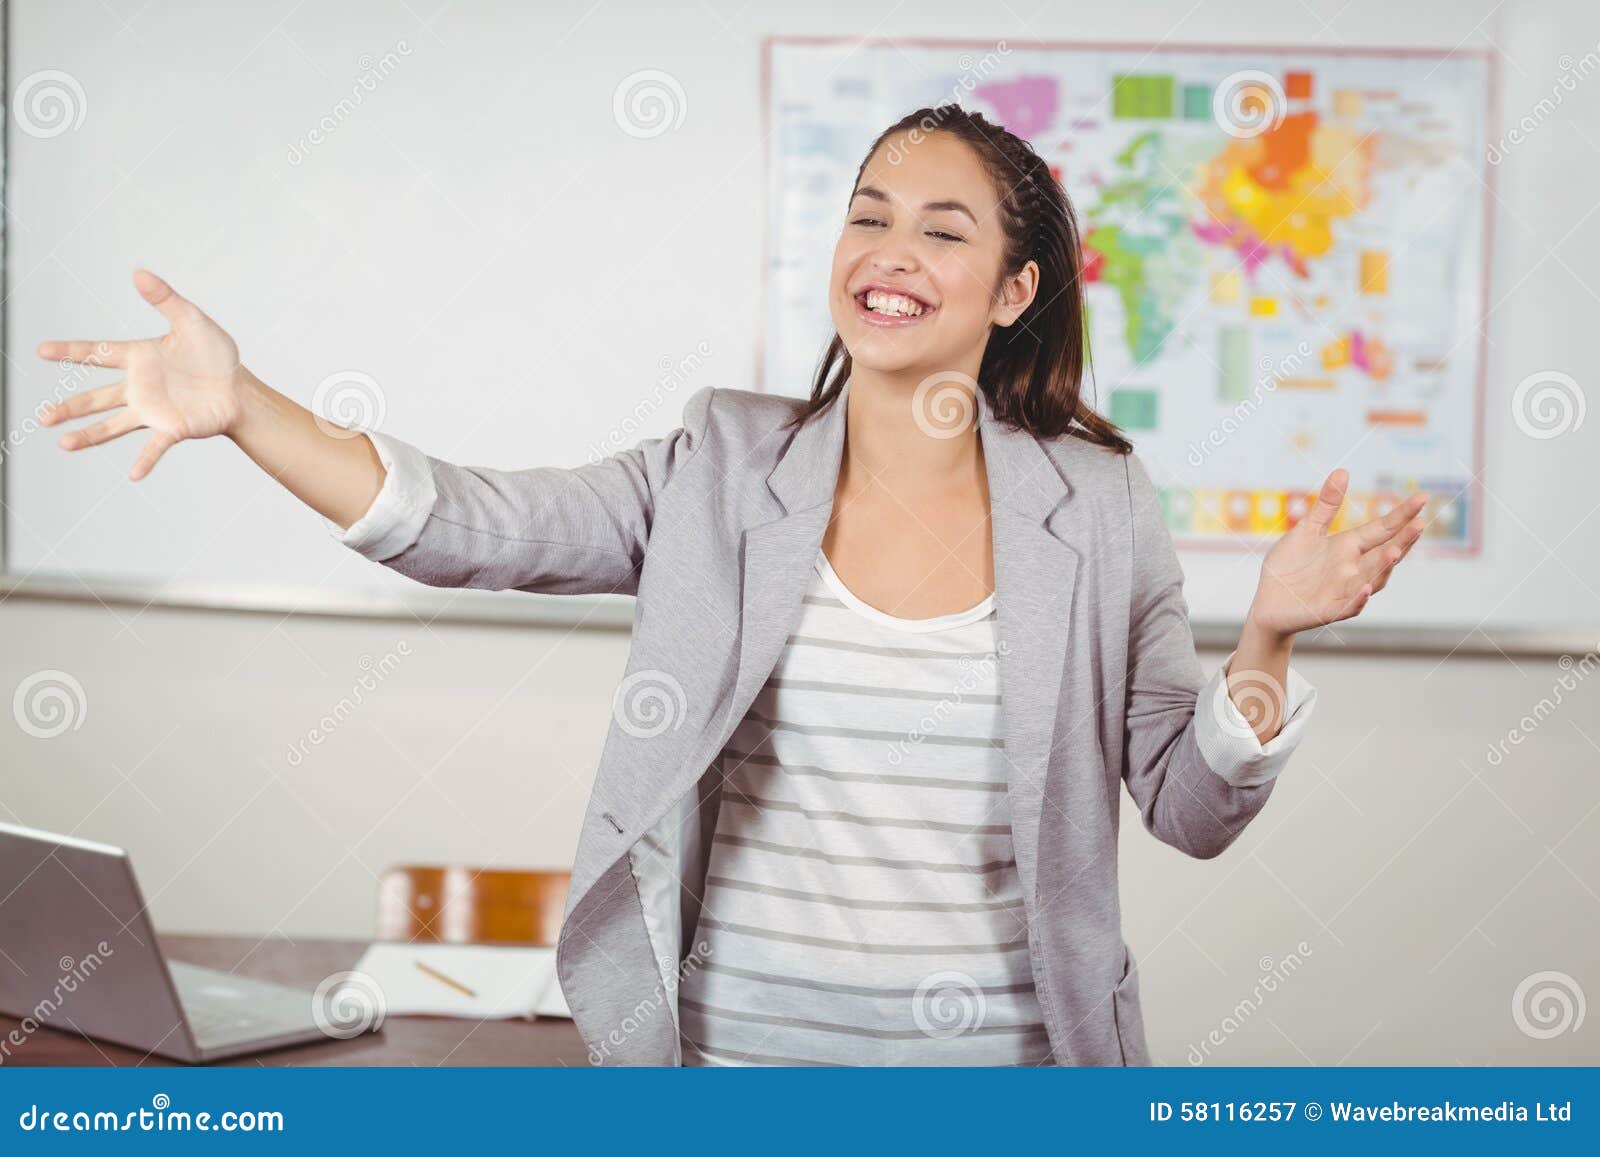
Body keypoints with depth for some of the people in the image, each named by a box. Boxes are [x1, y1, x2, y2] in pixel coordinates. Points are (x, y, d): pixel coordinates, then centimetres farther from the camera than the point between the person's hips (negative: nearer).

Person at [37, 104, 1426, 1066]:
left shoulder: (1101, 509, -2)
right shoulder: (725, 471, -1)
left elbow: (1193, 808, 1)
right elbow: (471, 527, -11)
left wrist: (1268, 638, -16)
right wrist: (244, 408, -22)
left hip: (1004, 1054, 0)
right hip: (739, 1038, 0)